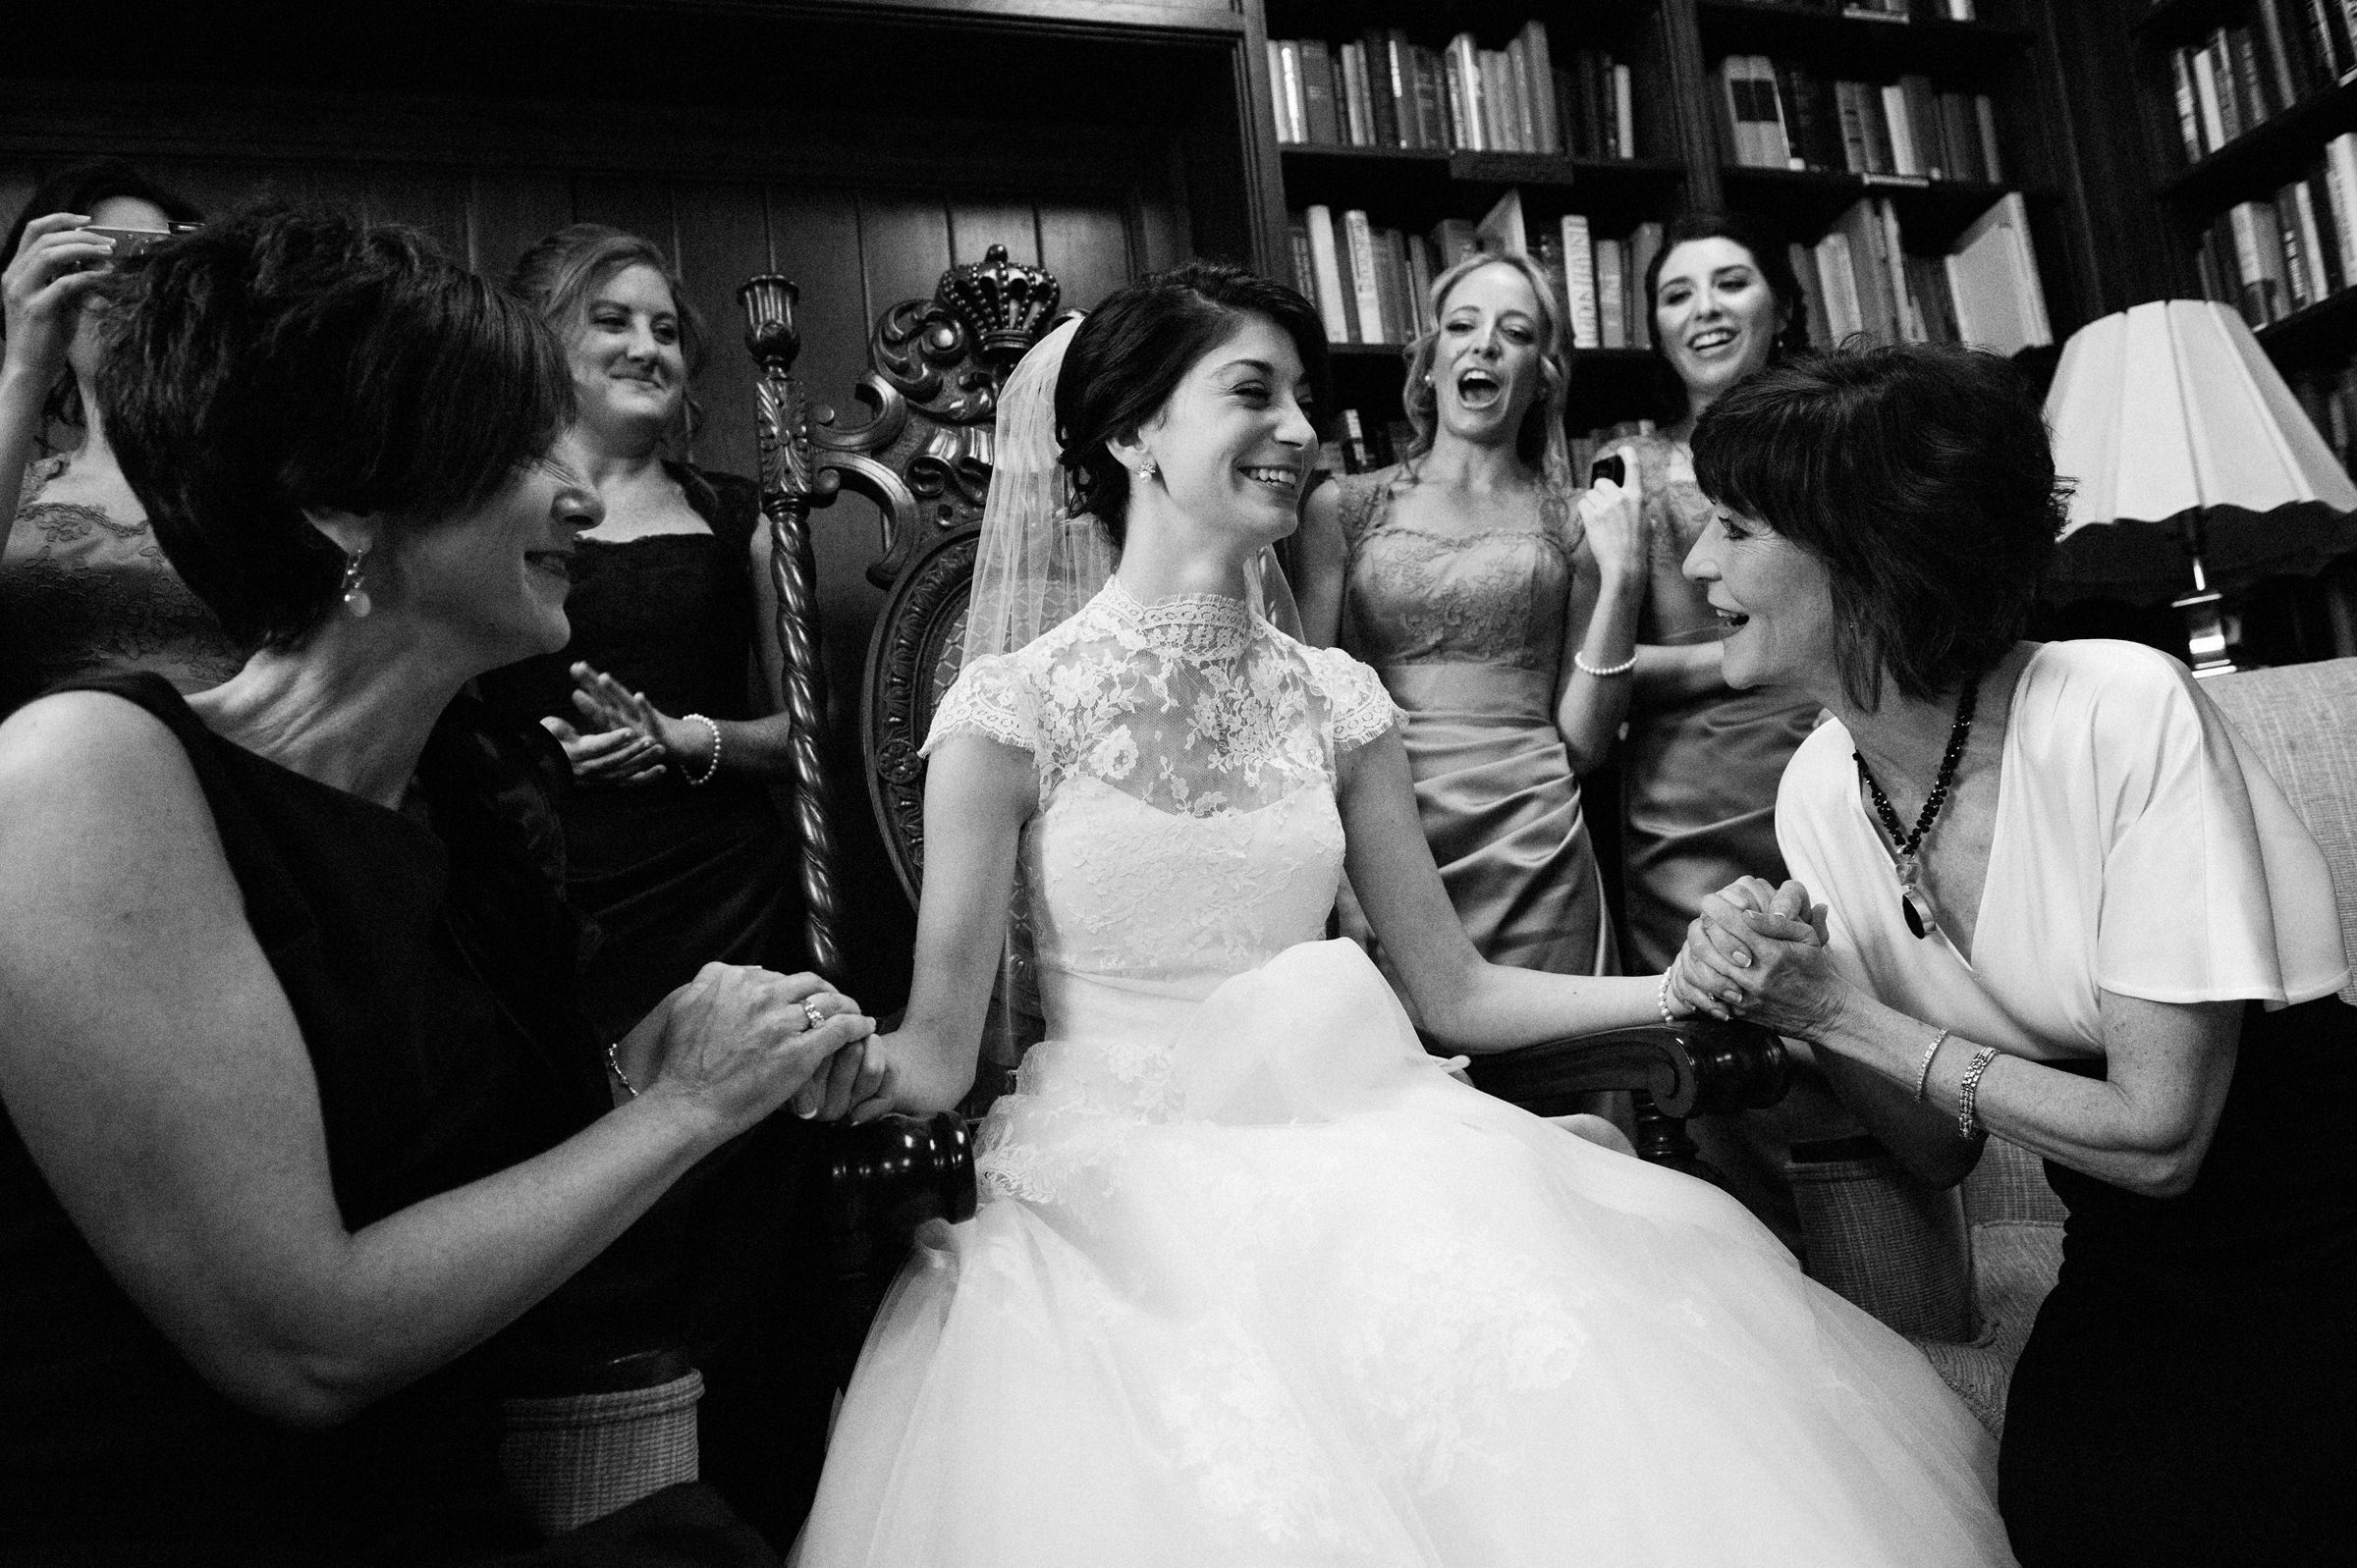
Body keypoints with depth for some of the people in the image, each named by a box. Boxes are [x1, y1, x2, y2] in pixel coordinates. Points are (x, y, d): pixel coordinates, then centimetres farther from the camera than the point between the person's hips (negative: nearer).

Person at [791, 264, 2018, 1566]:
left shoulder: (1335, 701, 5)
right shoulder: (1011, 710, -7)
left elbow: (1455, 993, 9)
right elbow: (938, 1046, -6)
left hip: (1345, 1154, 4)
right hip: (1119, 1196, -3)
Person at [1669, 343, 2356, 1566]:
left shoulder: (2124, 714, -22)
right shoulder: (1820, 792, -6)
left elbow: (2157, 1133, -19)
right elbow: (1944, 1154, 0)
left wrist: (1844, 1013, -19)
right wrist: (1785, 1002, -17)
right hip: (2125, 1277, 4)